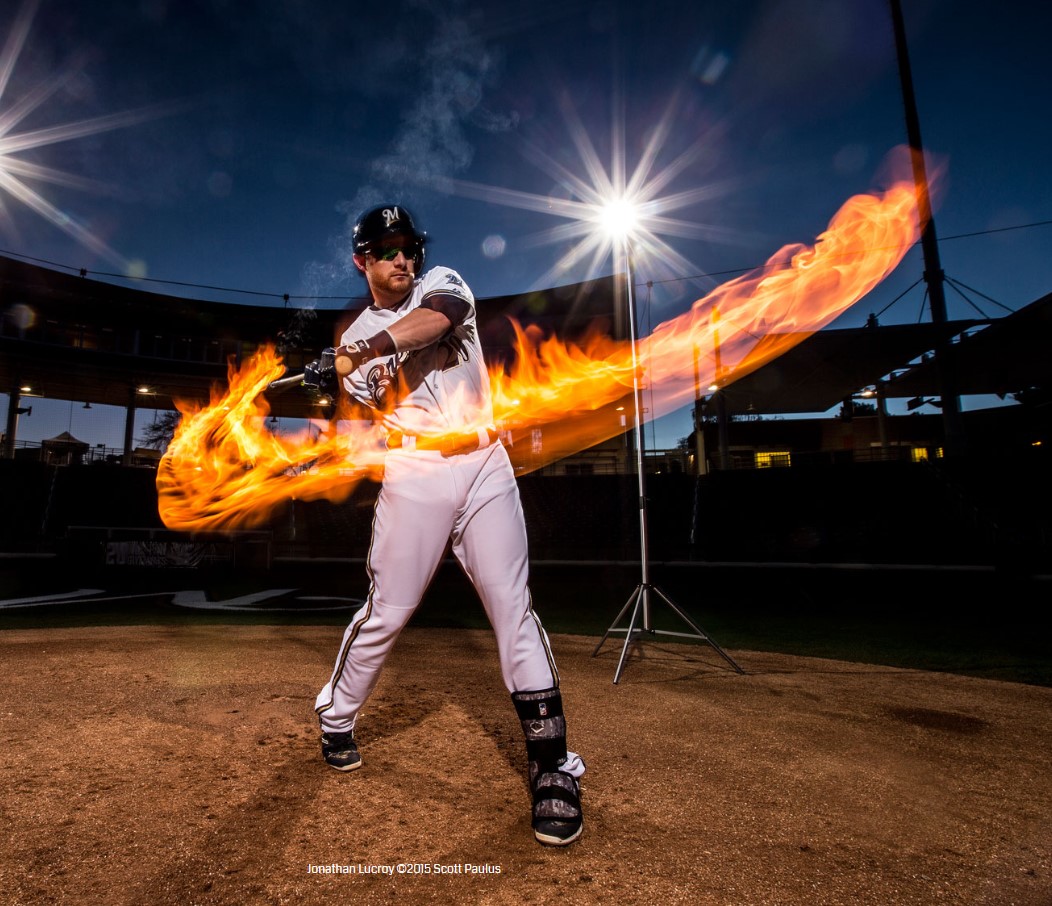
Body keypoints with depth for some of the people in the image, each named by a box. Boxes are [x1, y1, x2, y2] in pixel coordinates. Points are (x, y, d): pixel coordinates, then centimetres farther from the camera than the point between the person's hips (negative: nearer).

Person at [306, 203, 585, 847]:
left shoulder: (442, 282, 12)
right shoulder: (356, 340, 13)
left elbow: (438, 316, -15)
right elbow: (378, 417, 1)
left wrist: (362, 353, -22)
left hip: (486, 466, 0)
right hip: (414, 472, 1)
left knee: (513, 608, -5)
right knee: (387, 612, 4)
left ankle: (553, 768, 3)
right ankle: (337, 720, 31)